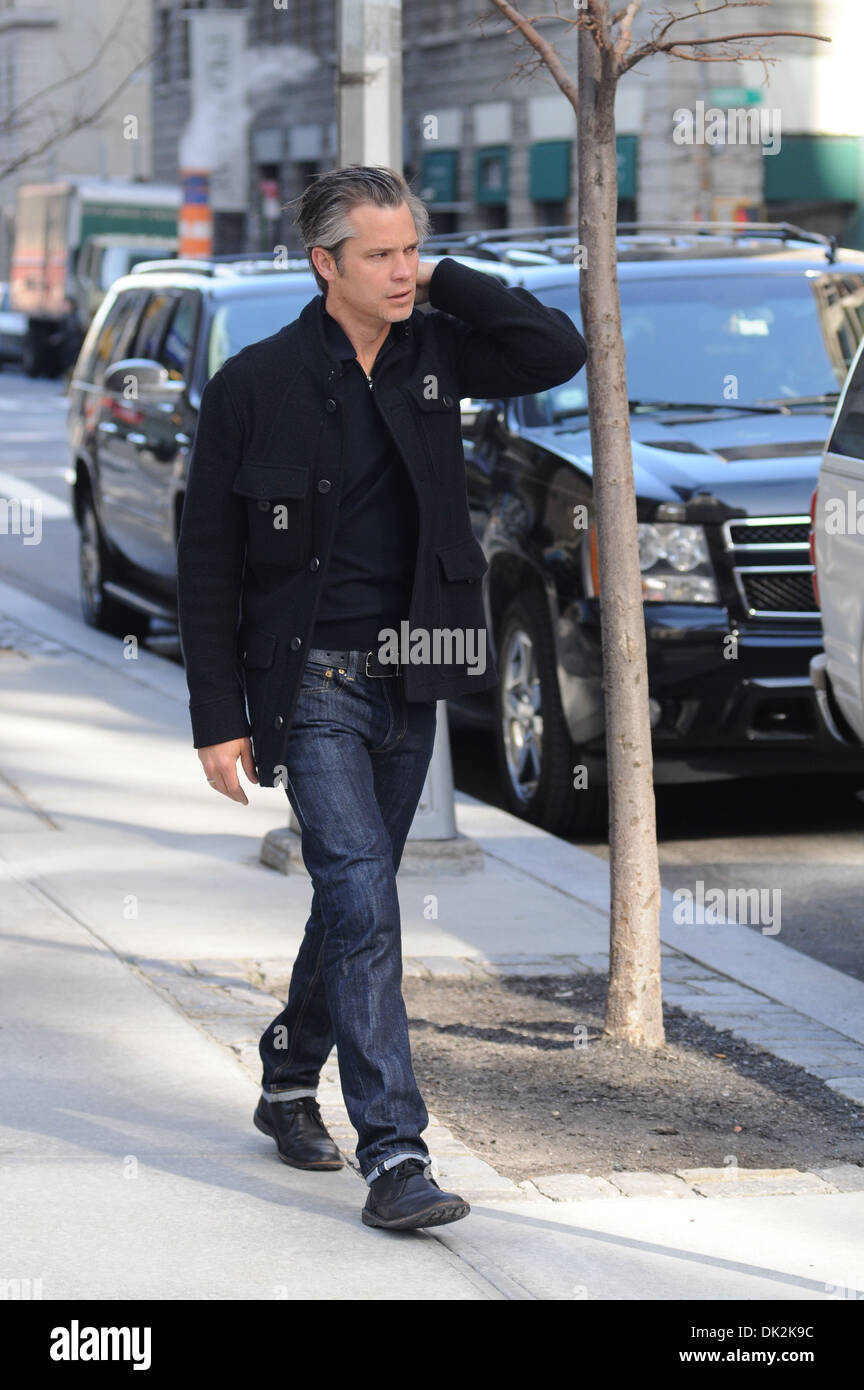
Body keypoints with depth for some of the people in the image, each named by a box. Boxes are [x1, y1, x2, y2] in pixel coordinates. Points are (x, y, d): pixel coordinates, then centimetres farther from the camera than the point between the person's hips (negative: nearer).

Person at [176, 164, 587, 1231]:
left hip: (408, 682, 5)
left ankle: (289, 1085, 36)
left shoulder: (431, 352, 4)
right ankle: (393, 1154, -17)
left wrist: (445, 283, -7)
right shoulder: (255, 383, -8)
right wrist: (218, 720, -8)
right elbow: (206, 560, -5)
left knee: (354, 896, 15)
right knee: (363, 897, -15)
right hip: (311, 685, -5)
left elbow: (560, 351, -4)